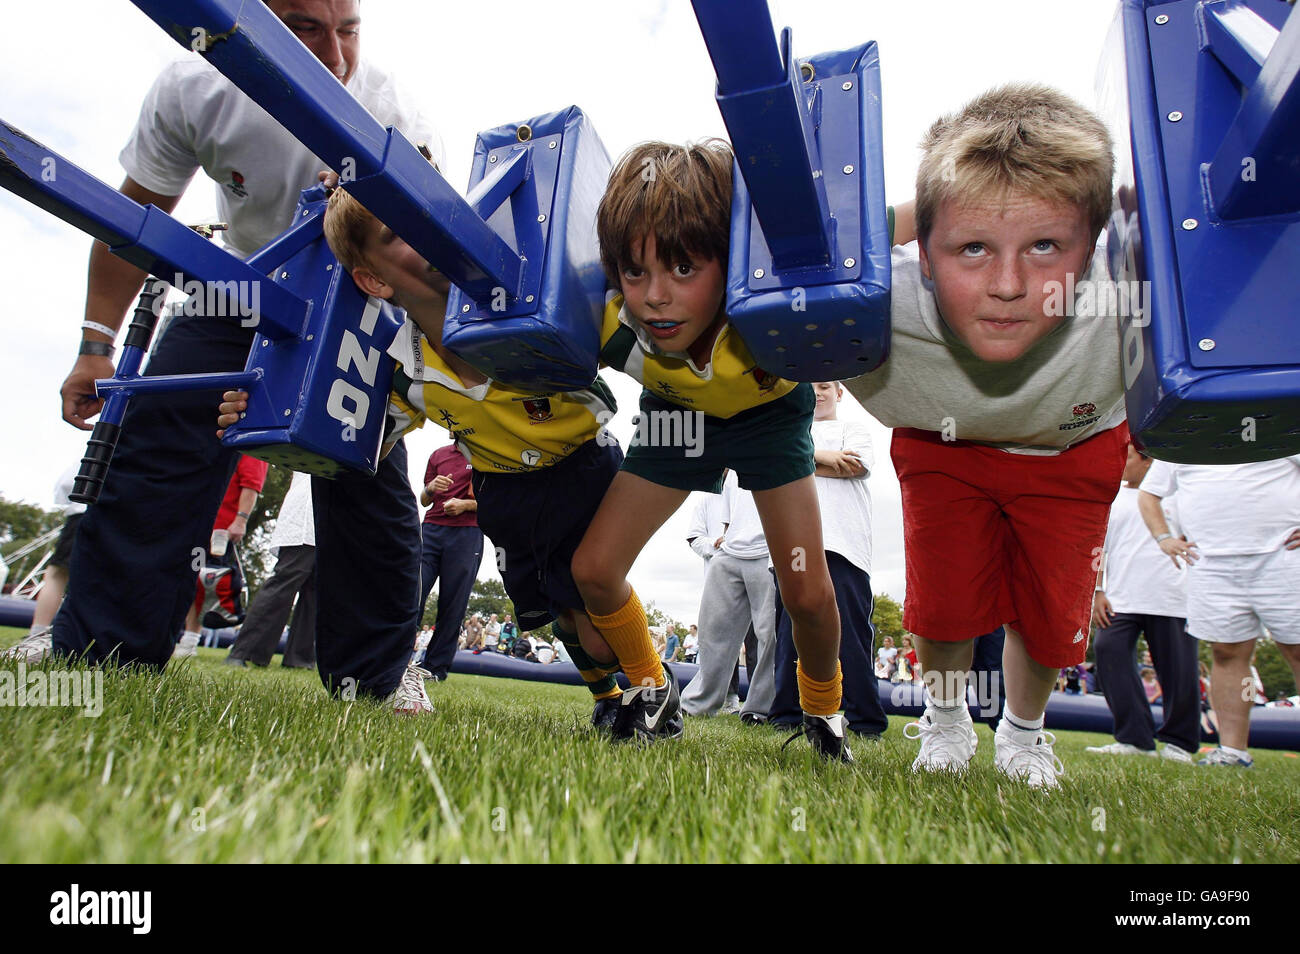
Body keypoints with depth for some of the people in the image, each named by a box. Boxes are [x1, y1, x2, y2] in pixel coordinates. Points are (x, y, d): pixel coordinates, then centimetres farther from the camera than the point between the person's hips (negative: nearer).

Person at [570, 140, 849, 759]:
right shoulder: (610, 324, -32)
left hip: (769, 411, -2)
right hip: (675, 411, 3)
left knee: (808, 595, -10)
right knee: (594, 568, -5)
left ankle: (823, 712, 25)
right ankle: (651, 691, 22)